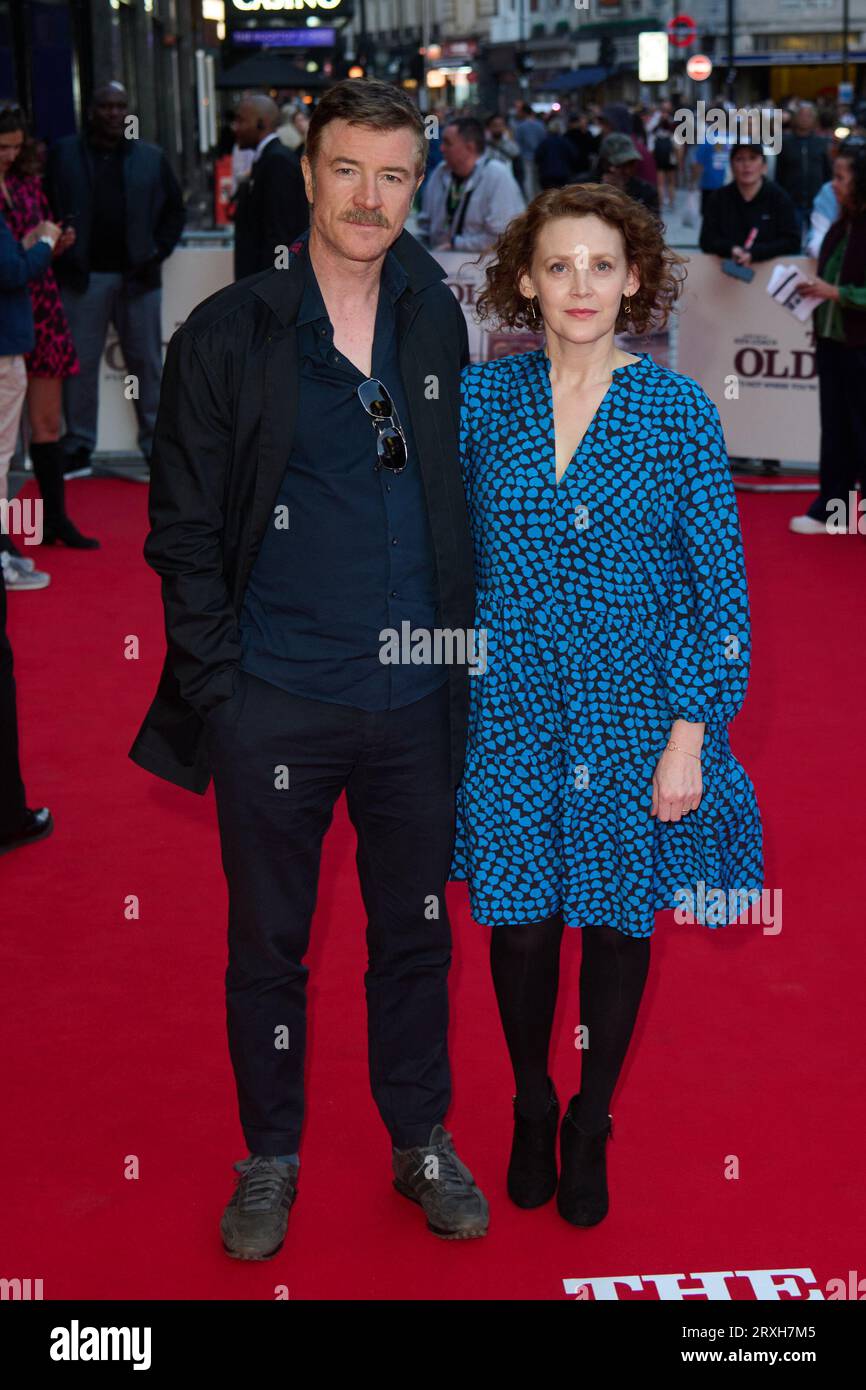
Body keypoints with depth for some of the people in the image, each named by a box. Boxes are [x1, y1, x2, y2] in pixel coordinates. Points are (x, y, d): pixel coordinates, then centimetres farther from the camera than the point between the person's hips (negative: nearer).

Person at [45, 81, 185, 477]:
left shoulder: (152, 158, 8)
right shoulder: (63, 154, 4)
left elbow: (174, 209, 11)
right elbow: (44, 207, 4)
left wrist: (159, 251, -1)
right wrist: (60, 255, -6)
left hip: (137, 276, 1)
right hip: (83, 278, -1)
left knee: (146, 363, 6)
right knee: (80, 364, 2)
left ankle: (155, 445, 13)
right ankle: (79, 447, 9)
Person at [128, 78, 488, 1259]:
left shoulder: (443, 329, 4)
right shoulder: (226, 337, -4)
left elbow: (466, 501, 11)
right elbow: (183, 528, -2)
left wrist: (464, 648, 4)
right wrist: (215, 683, -8)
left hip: (415, 703, 2)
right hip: (274, 706, -2)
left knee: (416, 931, 15)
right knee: (268, 942, 11)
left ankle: (422, 1140, 34)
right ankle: (271, 1158, 29)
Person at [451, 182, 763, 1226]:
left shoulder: (680, 412, -7)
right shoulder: (480, 397, -2)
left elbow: (719, 588, -5)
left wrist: (689, 738, -9)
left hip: (632, 716, -1)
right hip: (510, 710, 1)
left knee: (618, 921, 11)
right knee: (518, 922, 9)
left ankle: (590, 1126, 34)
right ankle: (531, 1112, 36)